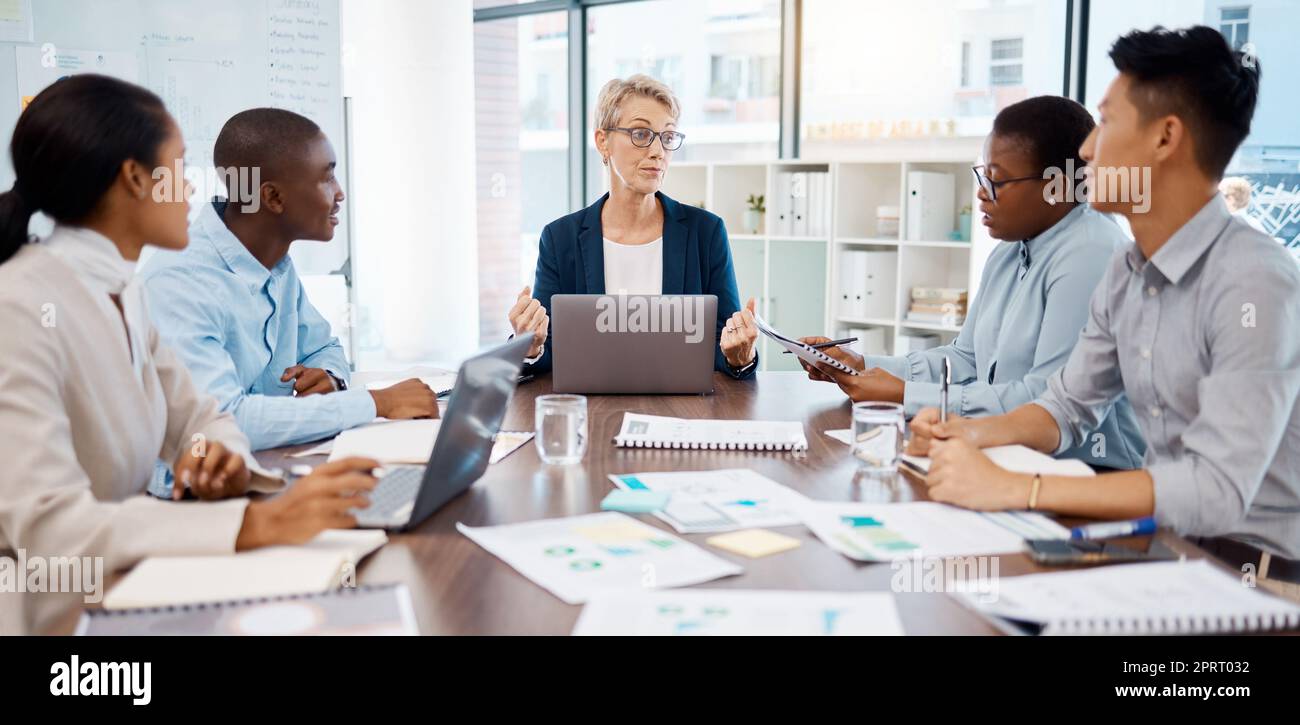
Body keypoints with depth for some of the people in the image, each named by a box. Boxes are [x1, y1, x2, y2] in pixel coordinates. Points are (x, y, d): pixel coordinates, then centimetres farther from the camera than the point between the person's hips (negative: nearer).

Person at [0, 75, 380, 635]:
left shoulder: (120, 291, 4)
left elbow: (199, 419, 9)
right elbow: (47, 525, -29)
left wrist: (225, 459, -14)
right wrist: (258, 522, -37)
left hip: (117, 587, 7)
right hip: (50, 615, -7)